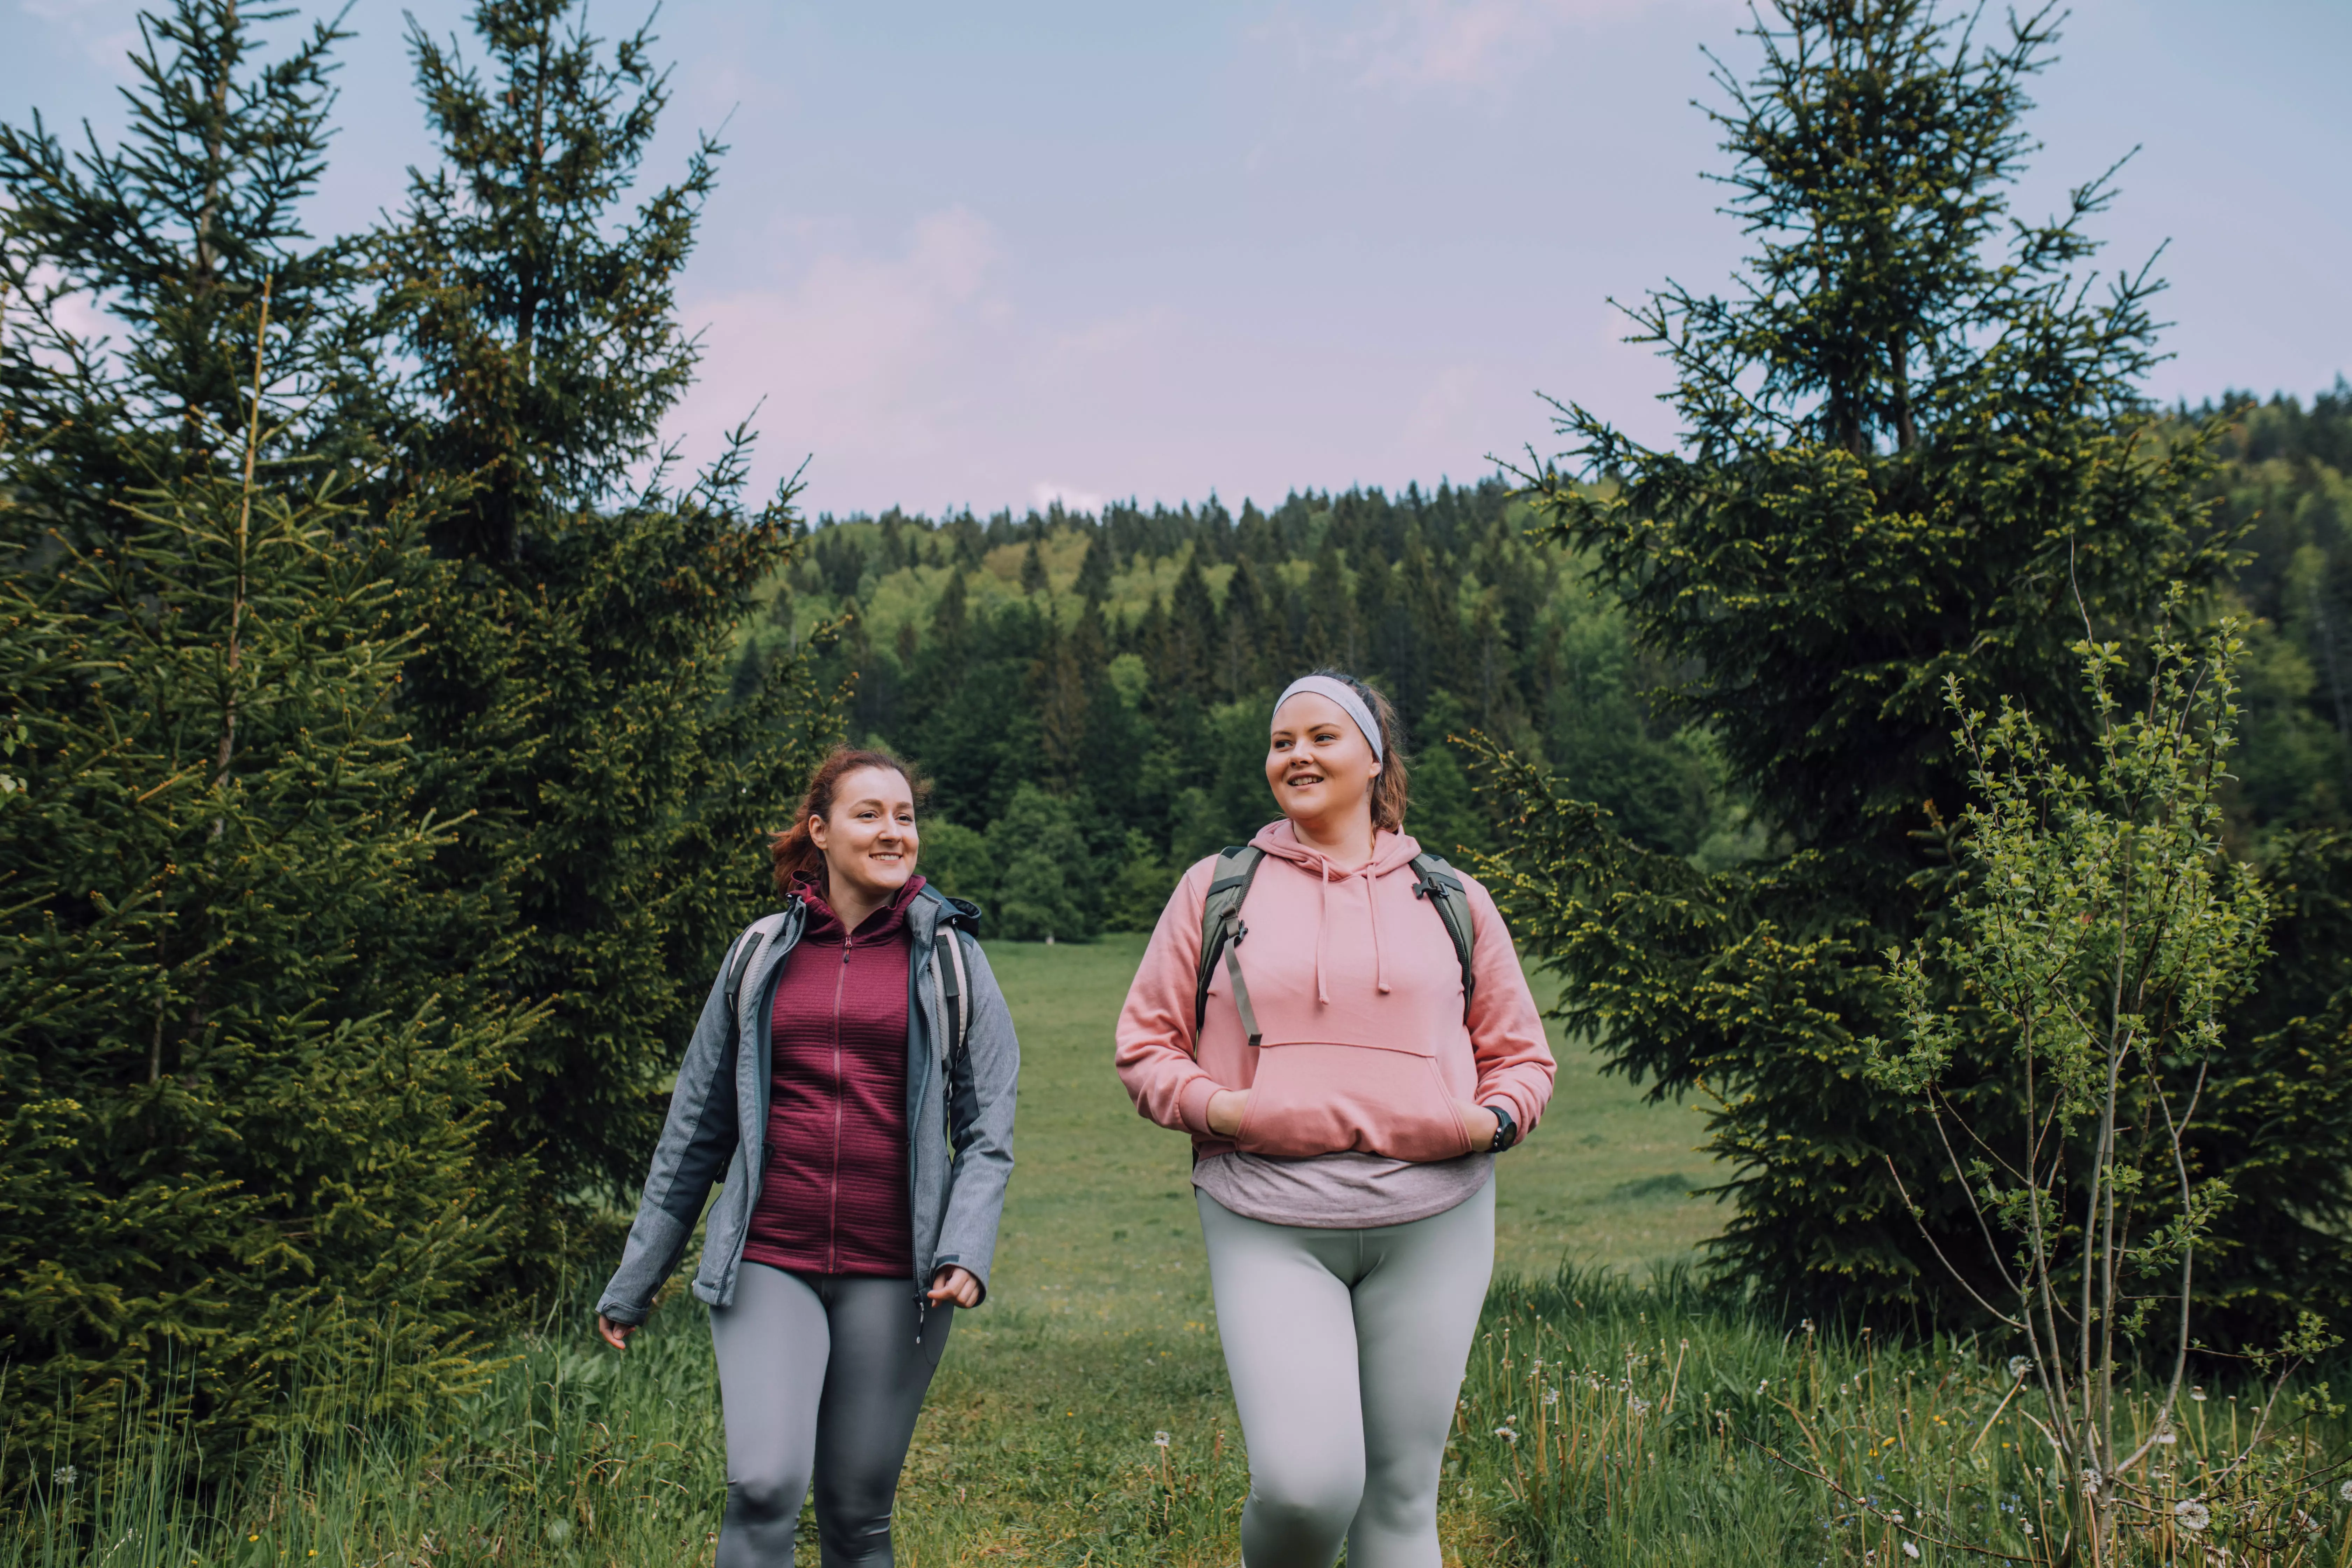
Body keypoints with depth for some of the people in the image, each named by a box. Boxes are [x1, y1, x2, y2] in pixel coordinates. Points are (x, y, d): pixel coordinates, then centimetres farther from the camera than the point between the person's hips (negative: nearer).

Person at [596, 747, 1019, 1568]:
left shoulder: (948, 959, 5)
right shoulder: (762, 954, 7)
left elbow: (989, 1128, 3)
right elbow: (696, 1126, 13)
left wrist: (967, 1251, -14)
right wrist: (634, 1280, 15)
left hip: (891, 1274, 0)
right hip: (767, 1262, 0)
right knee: (765, 1485, -16)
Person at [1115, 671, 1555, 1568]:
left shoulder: (1451, 898, 14)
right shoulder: (1216, 889, 10)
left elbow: (1521, 1054, 19)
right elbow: (1145, 1044, 12)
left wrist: (1495, 1120, -2)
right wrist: (1213, 1104, -8)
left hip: (1431, 1217, 2)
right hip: (1268, 1223, -1)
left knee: (1402, 1494, 6)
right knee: (1305, 1482, -16)